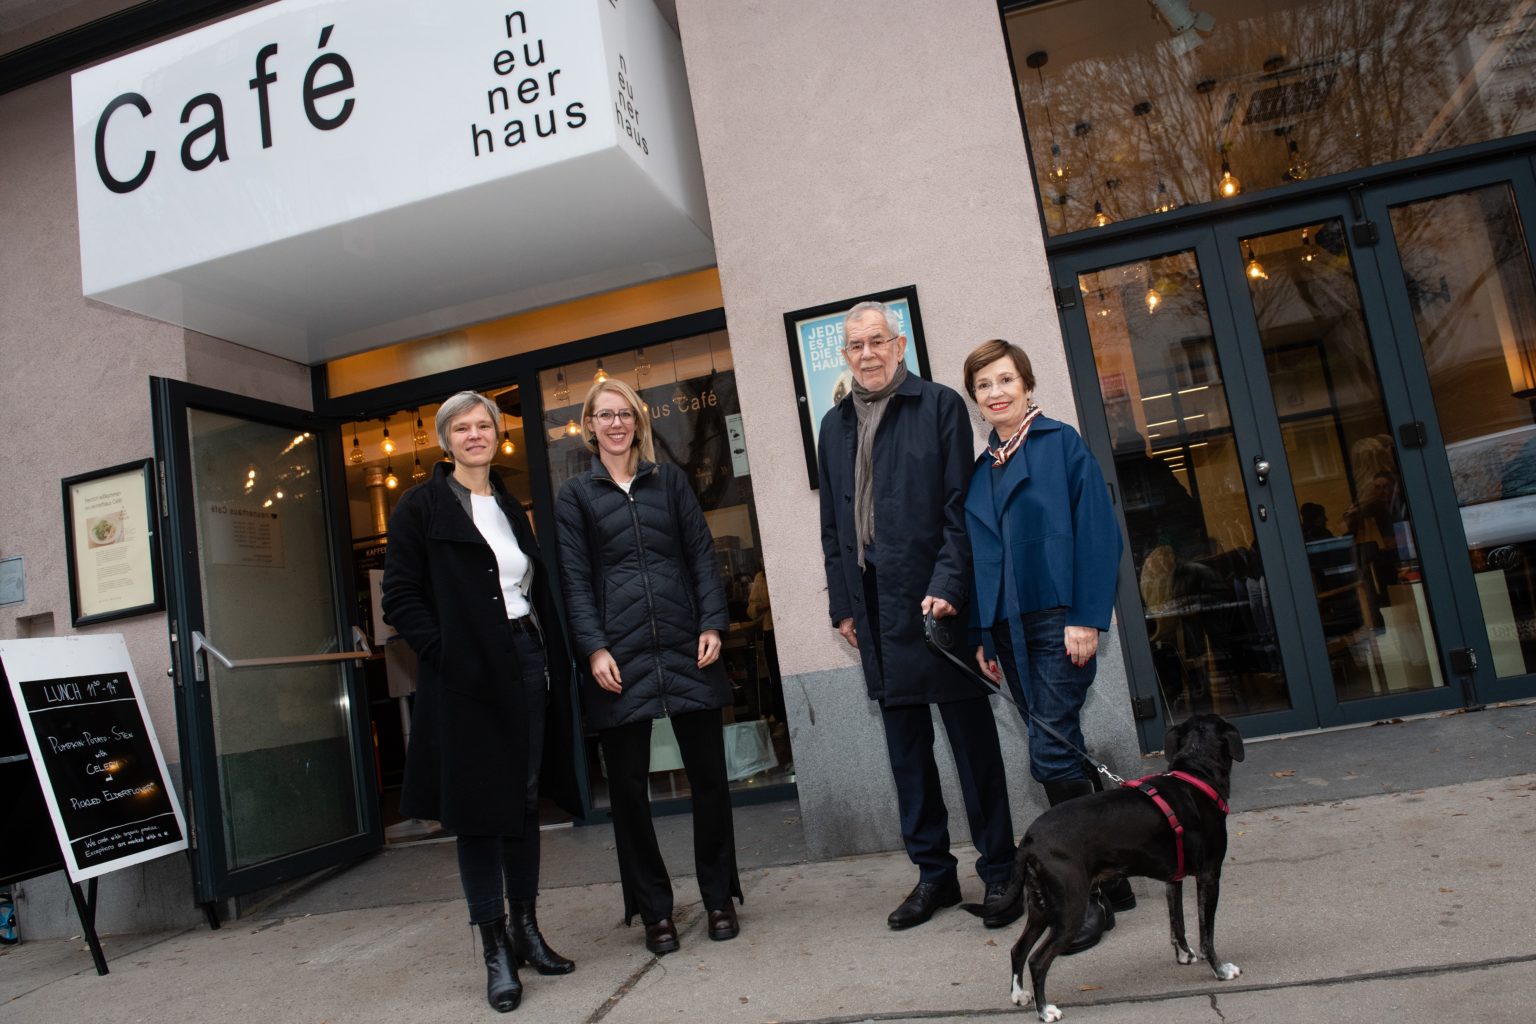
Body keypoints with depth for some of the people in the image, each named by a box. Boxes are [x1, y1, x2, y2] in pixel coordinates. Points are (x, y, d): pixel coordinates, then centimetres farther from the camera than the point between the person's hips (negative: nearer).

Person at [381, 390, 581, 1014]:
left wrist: (555, 660, 8)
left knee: (525, 801, 11)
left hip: (528, 664, 6)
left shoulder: (509, 507, 16)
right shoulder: (421, 506, -1)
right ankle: (496, 950, 10)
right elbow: (400, 597, -6)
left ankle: (526, 928, 24)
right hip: (468, 679, -6)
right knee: (479, 809, 1)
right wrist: (445, 653, -16)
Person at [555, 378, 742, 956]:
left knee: (708, 773, 5)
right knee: (628, 785, 5)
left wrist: (712, 624, -3)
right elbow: (575, 580, 1)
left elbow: (702, 555, 8)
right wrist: (594, 649, -10)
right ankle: (654, 909, 21)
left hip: (685, 647, 1)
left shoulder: (669, 480, 12)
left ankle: (719, 898, 22)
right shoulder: (575, 495, 7)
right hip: (619, 657, -1)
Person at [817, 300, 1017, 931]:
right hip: (876, 608, 5)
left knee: (973, 742, 5)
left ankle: (999, 872, 18)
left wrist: (948, 585, -16)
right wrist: (842, 604, 10)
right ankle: (933, 873, 24)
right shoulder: (835, 426, 14)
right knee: (906, 752, 12)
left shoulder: (940, 406, 0)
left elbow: (960, 507, -6)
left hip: (935, 599, -5)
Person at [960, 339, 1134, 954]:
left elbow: (1096, 530, -8)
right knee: (1061, 752, 10)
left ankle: (1092, 892, 2)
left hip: (1060, 620, -6)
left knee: (1052, 752, -11)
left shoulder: (1061, 444, -1)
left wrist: (1087, 617, -15)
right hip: (1010, 628, 6)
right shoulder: (981, 470, 15)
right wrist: (982, 636, 10)